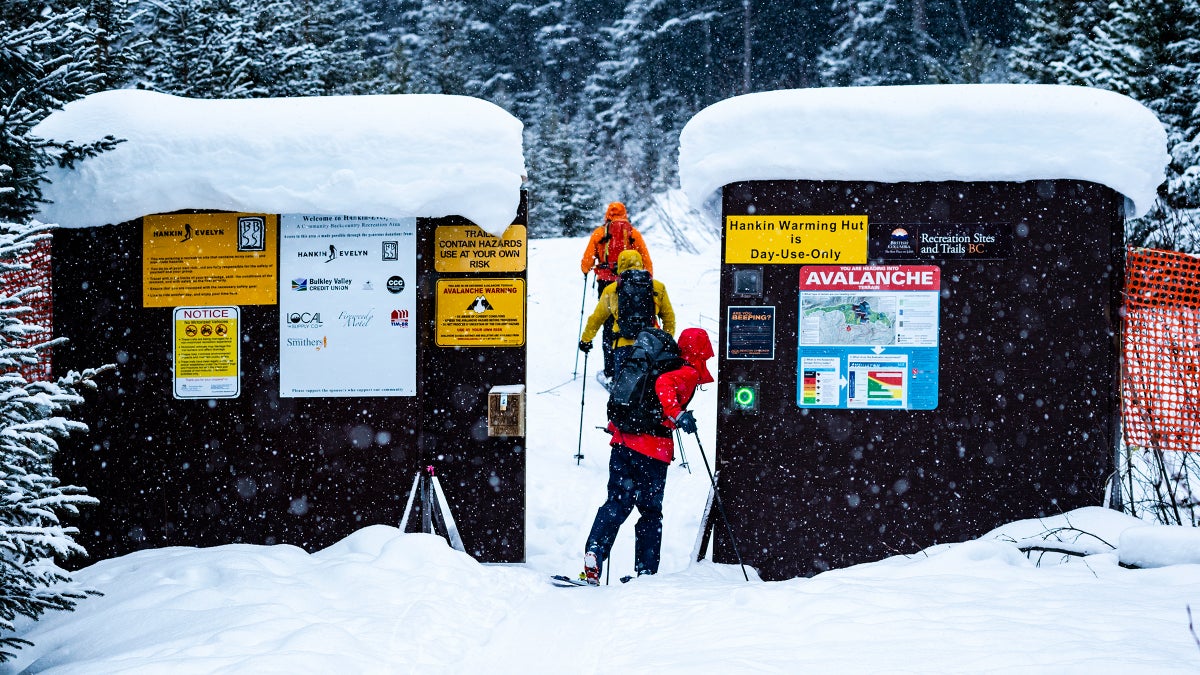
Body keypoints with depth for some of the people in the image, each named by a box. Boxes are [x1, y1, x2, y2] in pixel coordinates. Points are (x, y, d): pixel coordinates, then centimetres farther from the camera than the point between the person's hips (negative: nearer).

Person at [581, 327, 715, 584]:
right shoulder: (689, 373, -3)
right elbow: (663, 384, -24)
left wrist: (618, 426, 35)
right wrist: (678, 416, -30)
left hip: (623, 441, 6)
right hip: (653, 449, -6)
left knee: (617, 503, 6)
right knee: (651, 513, 6)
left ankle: (593, 555, -9)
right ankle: (646, 571, 7)